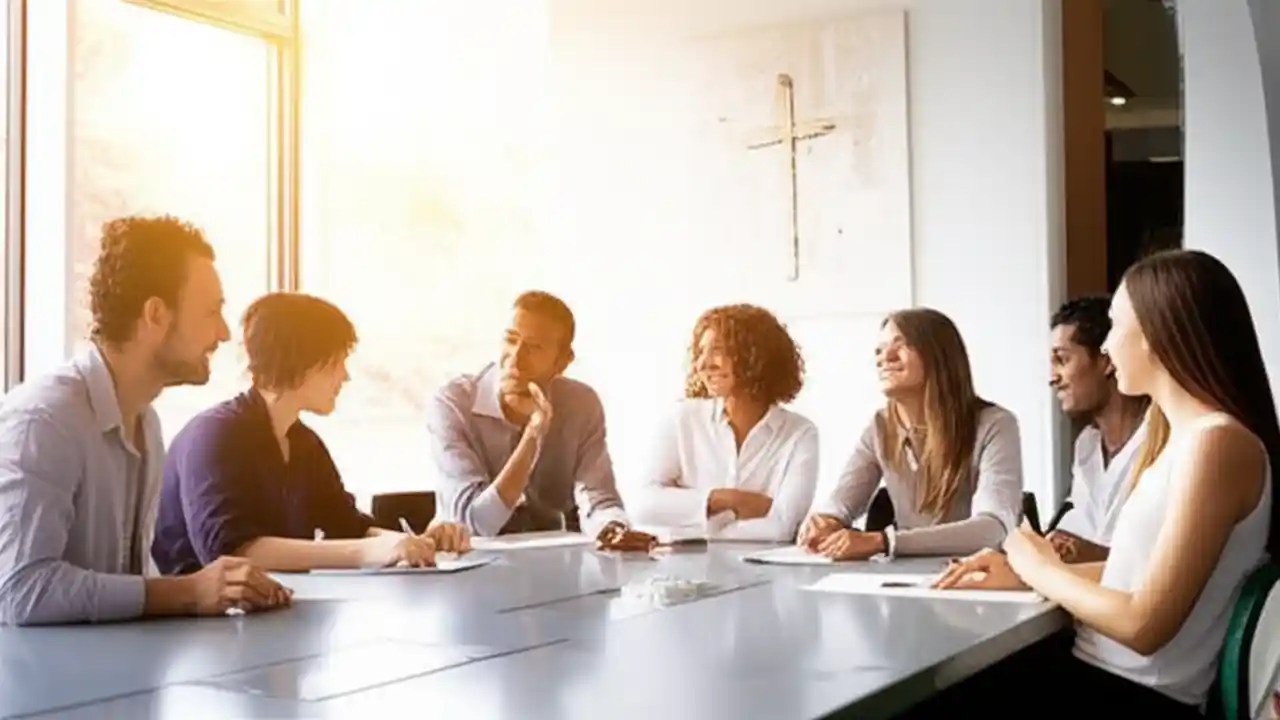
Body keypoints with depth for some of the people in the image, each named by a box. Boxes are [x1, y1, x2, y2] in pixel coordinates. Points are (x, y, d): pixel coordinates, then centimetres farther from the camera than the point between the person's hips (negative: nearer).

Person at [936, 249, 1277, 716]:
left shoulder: (1217, 441, -18)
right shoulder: (1182, 434, 12)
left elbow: (1145, 625, -21)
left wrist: (1043, 569, -6)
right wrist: (1023, 573, 4)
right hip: (1100, 672, 8)